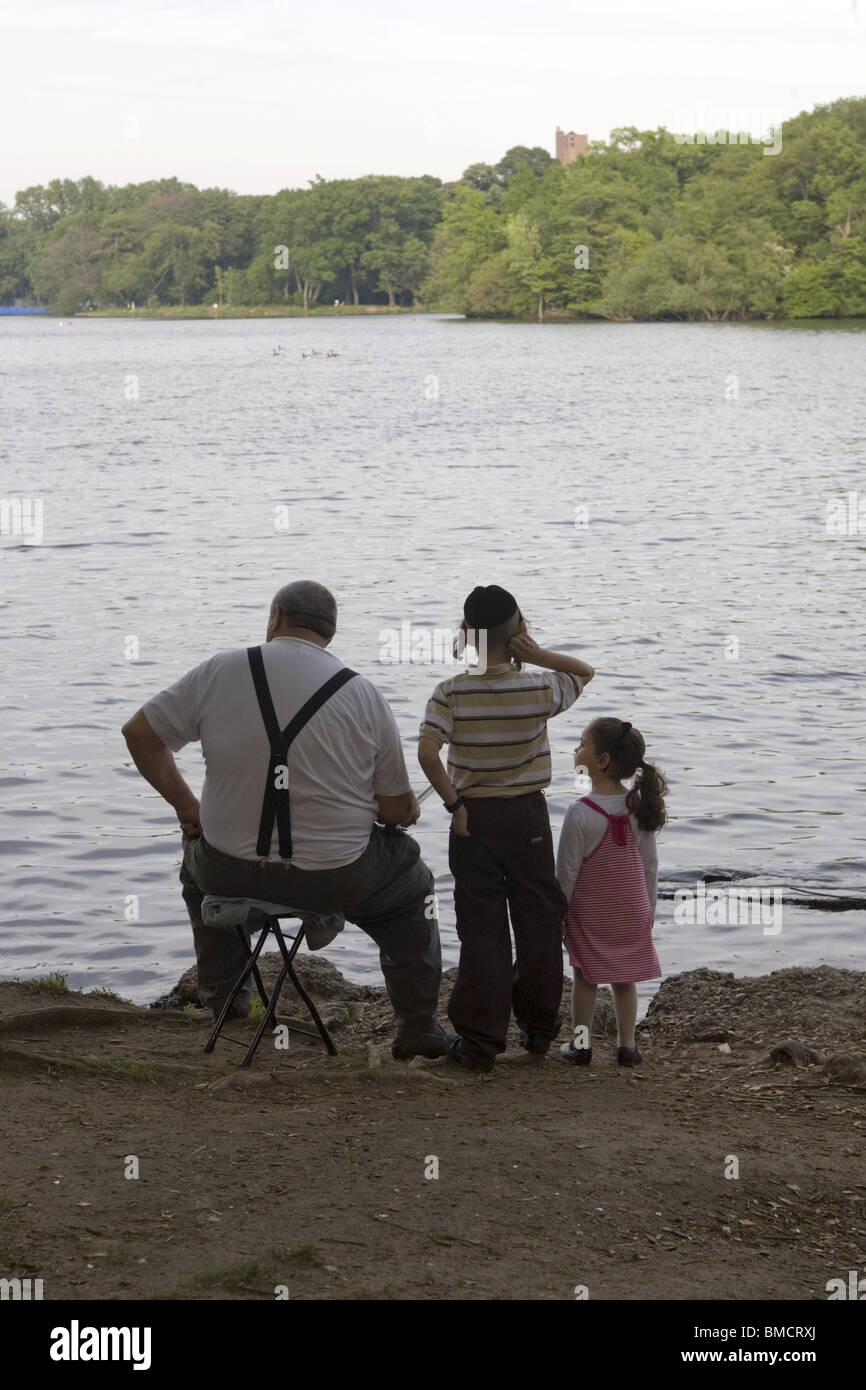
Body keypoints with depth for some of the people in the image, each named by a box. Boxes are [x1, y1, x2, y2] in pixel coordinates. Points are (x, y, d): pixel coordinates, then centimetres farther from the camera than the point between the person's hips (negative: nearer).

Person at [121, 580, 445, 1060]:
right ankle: (417, 1026, 27)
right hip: (336, 879, -1)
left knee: (198, 853, 38)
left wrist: (184, 803, 16)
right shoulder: (363, 695, -6)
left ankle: (219, 993, 47)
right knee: (411, 886, 29)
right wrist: (411, 811, 23)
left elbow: (139, 734, 3)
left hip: (231, 872, 2)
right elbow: (397, 810, -2)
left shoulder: (218, 672, -5)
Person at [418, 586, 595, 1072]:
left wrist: (454, 803, -11)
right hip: (528, 816, 0)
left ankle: (480, 1041, 5)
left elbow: (428, 752, -22)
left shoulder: (451, 694, -11)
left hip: (473, 818, 0)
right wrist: (537, 654, -4)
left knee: (481, 929, 4)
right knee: (539, 921, 15)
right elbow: (585, 672, 11)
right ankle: (539, 1026, 25)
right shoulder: (540, 690, -8)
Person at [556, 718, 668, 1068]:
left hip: (590, 914, -3)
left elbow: (567, 872, -14)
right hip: (632, 911, 4)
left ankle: (581, 1042, 15)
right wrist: (649, 909, 13)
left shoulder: (581, 813, -21)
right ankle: (627, 1044, 16)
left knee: (585, 977, 11)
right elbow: (650, 865, 1)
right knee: (625, 979, 13)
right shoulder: (640, 807, -7)